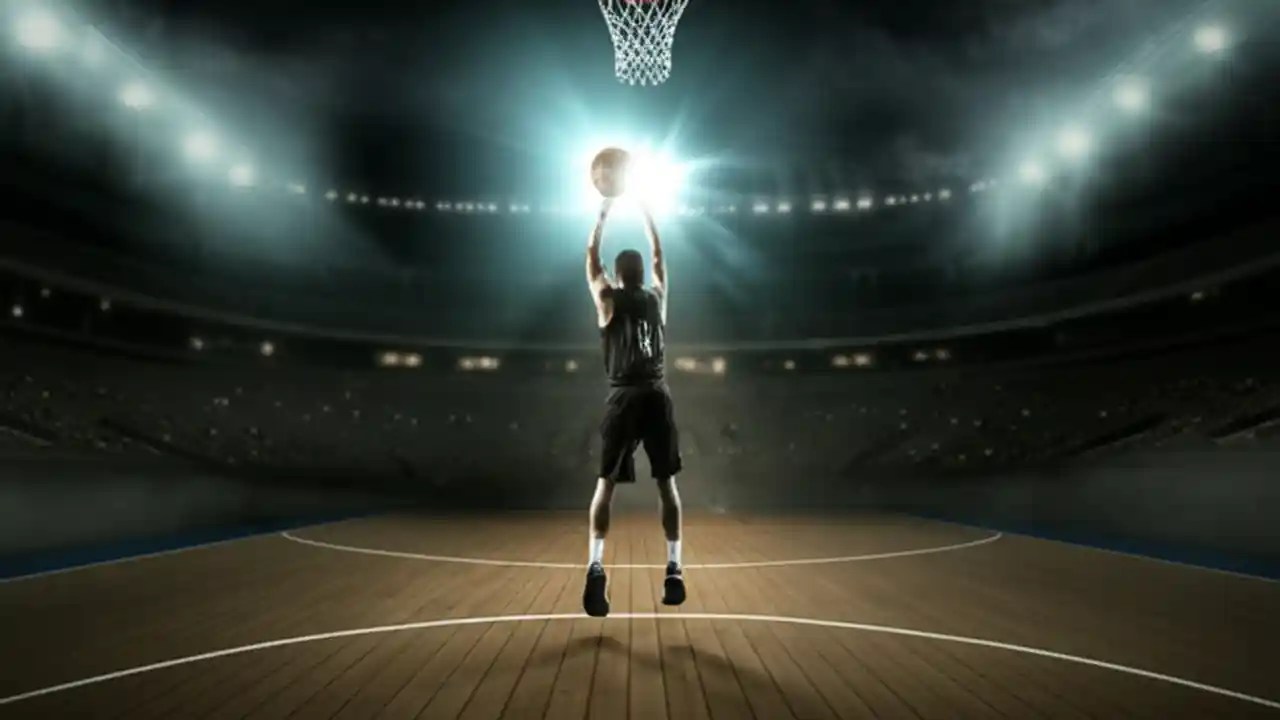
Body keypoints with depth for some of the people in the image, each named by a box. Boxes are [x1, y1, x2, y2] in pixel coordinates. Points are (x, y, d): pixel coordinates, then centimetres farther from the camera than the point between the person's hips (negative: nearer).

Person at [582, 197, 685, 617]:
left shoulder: (609, 300, 5)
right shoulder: (657, 297, 11)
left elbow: (591, 257, 19)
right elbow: (658, 255, 27)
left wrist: (604, 212, 26)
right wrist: (645, 211, 33)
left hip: (624, 399, -2)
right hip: (657, 397, 2)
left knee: (606, 482, 1)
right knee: (666, 483, 7)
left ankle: (596, 566, -14)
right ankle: (674, 570, 5)